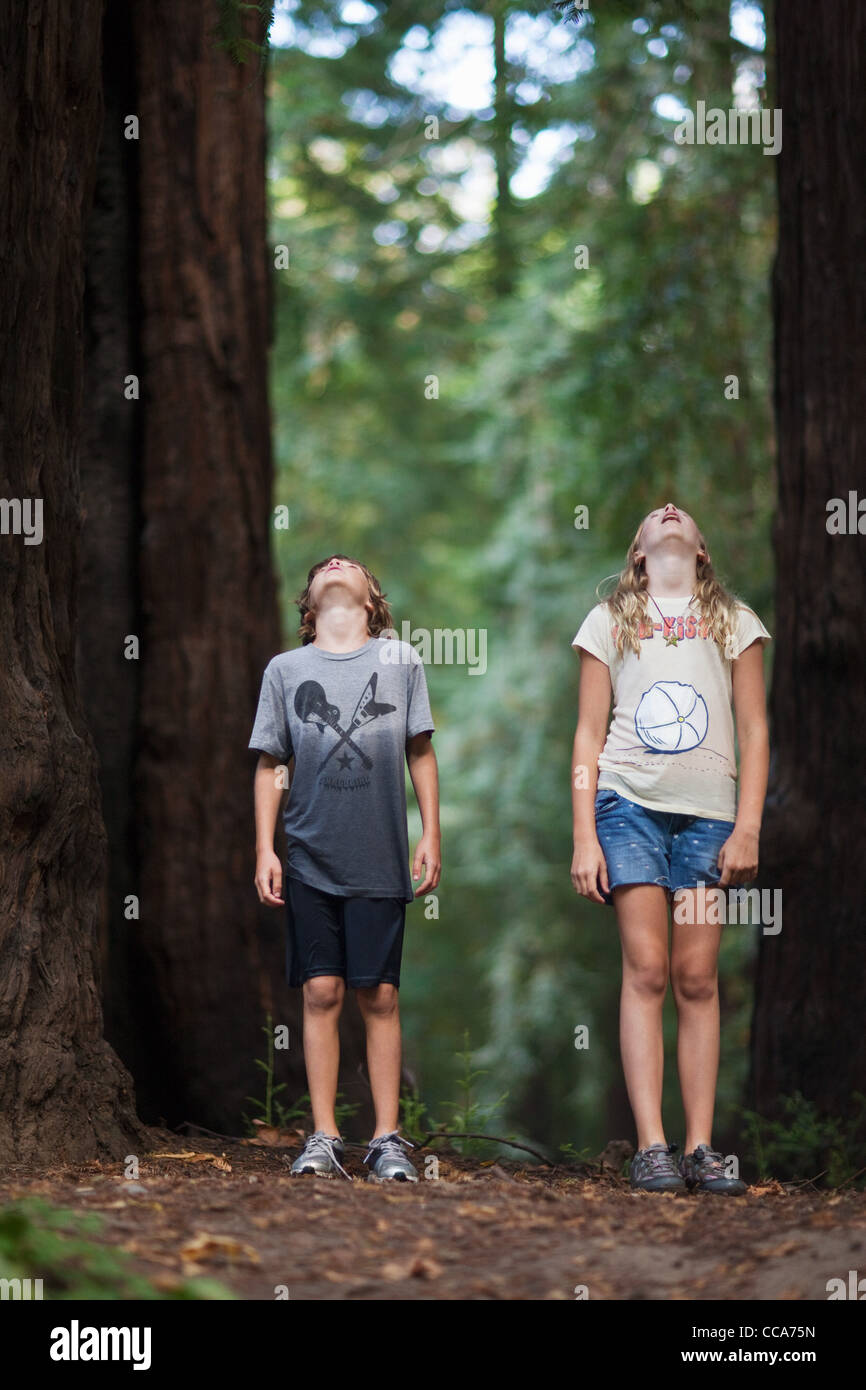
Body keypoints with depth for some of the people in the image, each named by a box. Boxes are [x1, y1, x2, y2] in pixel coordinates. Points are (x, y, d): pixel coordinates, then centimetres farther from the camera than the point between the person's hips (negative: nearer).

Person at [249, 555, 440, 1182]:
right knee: (321, 993, 0)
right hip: (309, 861, 1)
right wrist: (265, 849, 3)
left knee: (379, 996, 0)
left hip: (380, 861, -1)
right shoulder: (285, 669, 8)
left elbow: (421, 753, 9)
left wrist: (431, 835, 3)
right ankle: (324, 1137, 5)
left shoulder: (400, 659, 7)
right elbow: (271, 765, 9)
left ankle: (388, 1139, 4)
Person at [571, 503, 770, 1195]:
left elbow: (755, 730, 10)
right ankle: (652, 1146, -13)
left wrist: (748, 828, -1)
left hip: (710, 812, 1)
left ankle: (701, 1148, -4)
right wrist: (584, 835, 0)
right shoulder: (610, 620, 15)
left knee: (697, 978, -4)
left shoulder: (735, 620, 16)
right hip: (630, 802, -1)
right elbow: (589, 733, 10)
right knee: (647, 969, -10)